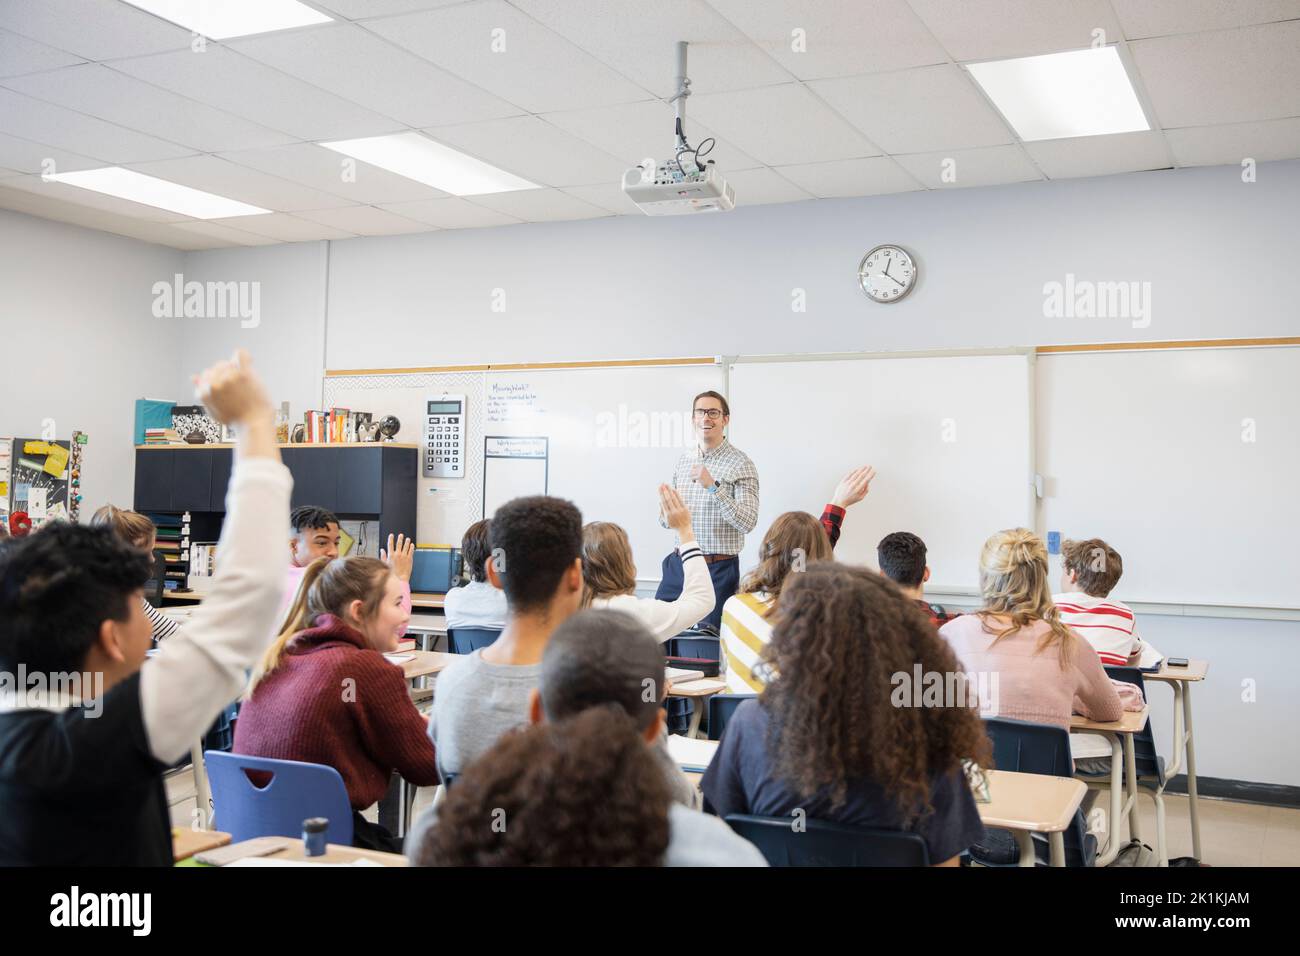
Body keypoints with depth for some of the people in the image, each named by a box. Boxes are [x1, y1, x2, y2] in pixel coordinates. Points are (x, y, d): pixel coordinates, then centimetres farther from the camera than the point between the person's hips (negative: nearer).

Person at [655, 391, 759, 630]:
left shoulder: (740, 463, -8)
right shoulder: (684, 460, 10)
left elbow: (747, 522, -18)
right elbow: (665, 520, 17)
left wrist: (714, 487, -27)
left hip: (718, 569, -5)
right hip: (678, 563, 5)